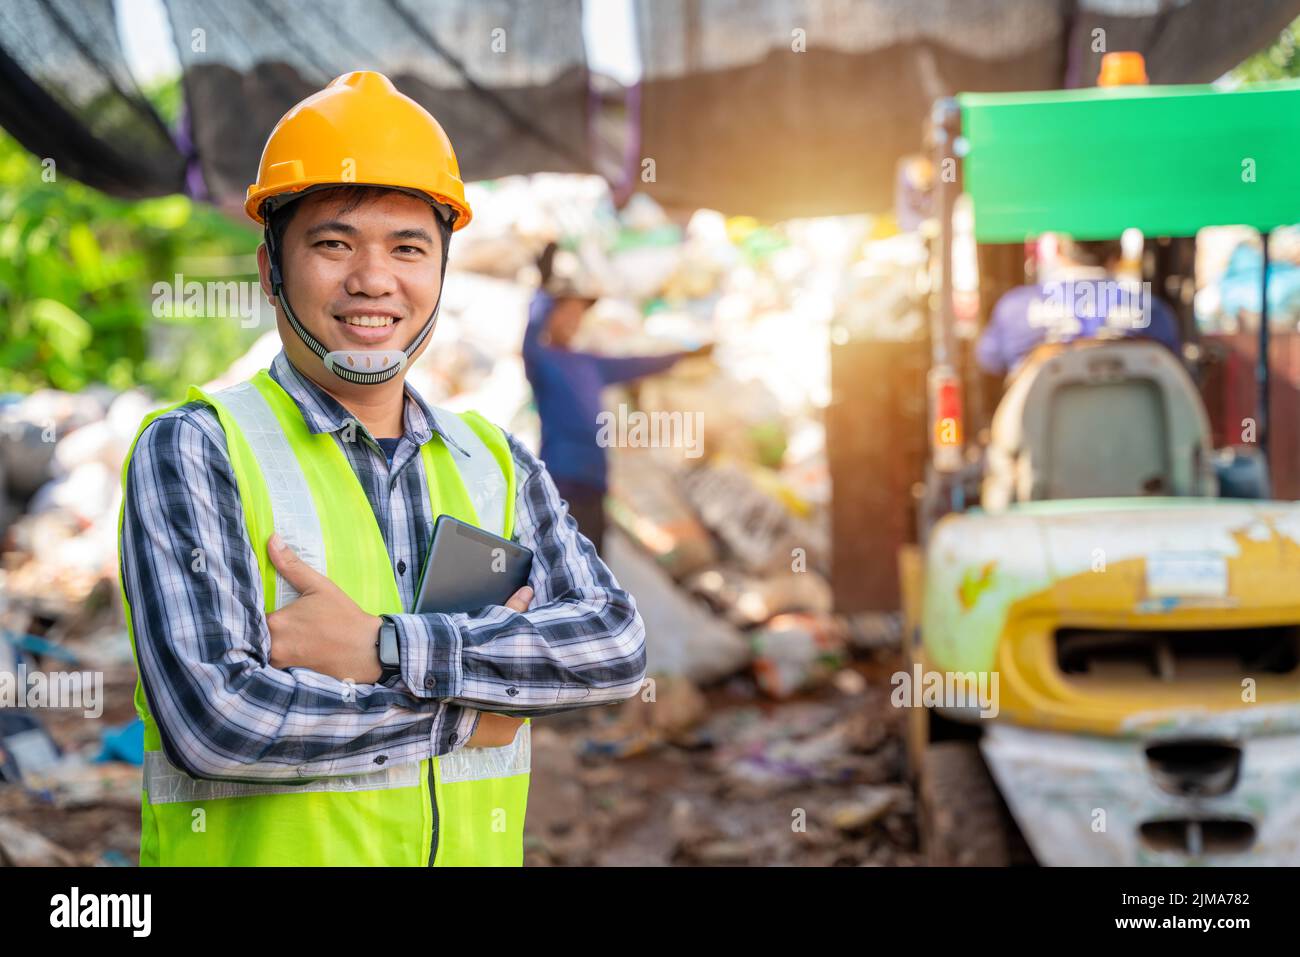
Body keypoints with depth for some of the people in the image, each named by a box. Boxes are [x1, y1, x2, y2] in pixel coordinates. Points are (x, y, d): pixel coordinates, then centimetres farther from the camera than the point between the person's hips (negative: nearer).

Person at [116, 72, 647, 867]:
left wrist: (386, 648, -20)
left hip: (475, 848, 4)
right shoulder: (192, 452, -9)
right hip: (265, 848, -4)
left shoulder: (497, 464, 5)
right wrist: (471, 705, -13)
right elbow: (213, 719, -21)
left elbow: (617, 644, -9)